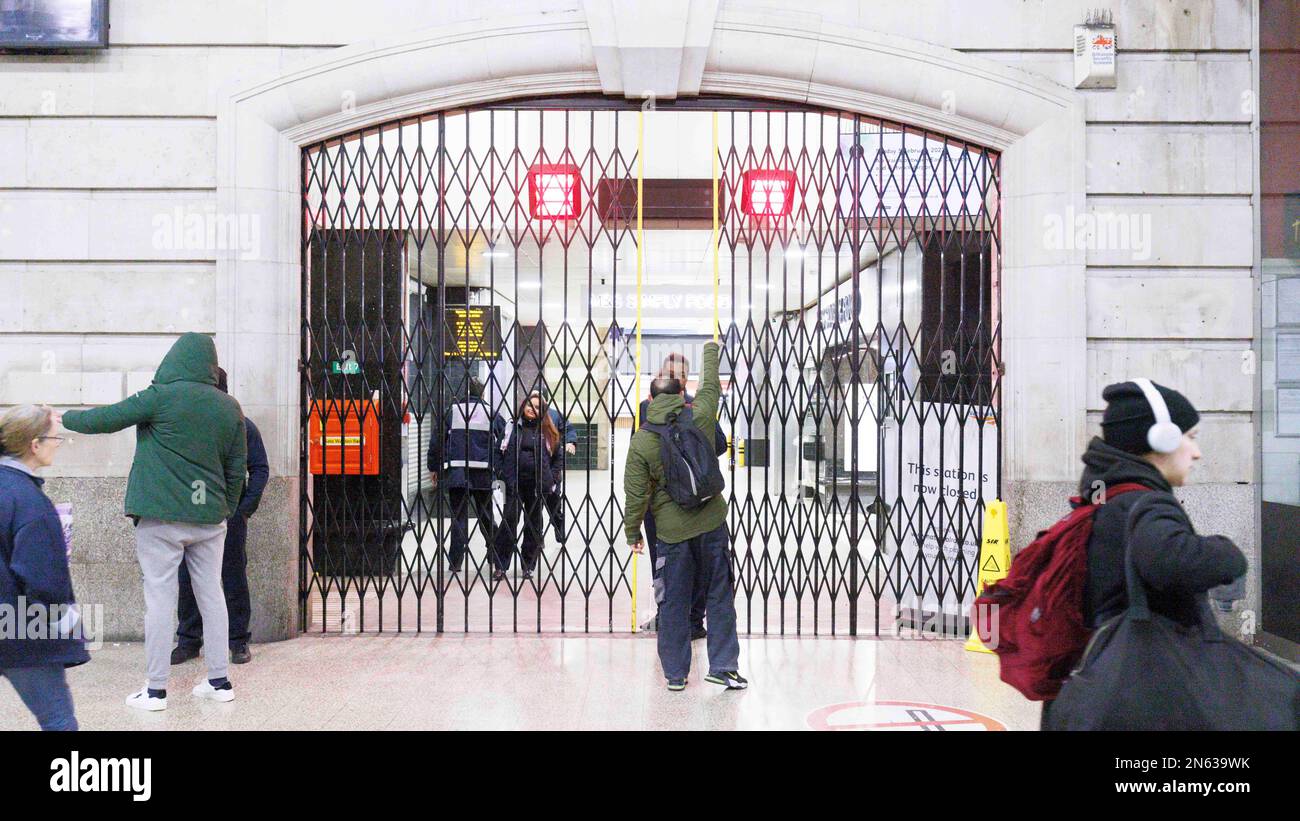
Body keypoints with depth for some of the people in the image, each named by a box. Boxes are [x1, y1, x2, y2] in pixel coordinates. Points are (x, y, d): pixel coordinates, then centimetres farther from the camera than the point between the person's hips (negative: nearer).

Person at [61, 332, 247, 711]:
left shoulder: (162, 397, -10)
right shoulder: (230, 407, 4)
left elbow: (105, 419, -2)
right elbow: (237, 469, 9)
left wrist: (62, 417, 17)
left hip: (161, 518, -4)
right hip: (210, 517, 4)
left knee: (160, 598, 2)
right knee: (211, 595, 11)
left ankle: (156, 689, 8)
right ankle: (219, 681, 18)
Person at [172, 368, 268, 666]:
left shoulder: (242, 426, 2)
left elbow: (260, 469, 4)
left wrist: (246, 506, -7)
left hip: (230, 515, -2)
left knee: (234, 579, 5)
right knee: (188, 579, 7)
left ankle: (239, 641, 14)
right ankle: (188, 640, 18)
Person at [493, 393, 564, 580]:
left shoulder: (547, 431, 6)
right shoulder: (513, 427, 4)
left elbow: (559, 456, 12)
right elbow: (502, 453, 4)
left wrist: (552, 478, 4)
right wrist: (504, 475, -5)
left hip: (538, 485, 1)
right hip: (515, 484, -1)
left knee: (534, 525, 7)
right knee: (509, 522, -6)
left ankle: (528, 566, 17)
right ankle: (500, 566, 0)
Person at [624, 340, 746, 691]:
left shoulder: (641, 441, -8)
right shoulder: (700, 418, -4)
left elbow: (636, 493, -7)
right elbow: (710, 386, 16)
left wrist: (632, 532, 7)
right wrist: (711, 352, 34)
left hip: (671, 530, -1)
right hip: (711, 522, 1)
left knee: (673, 602, 10)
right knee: (720, 595, 12)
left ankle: (675, 673, 18)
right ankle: (723, 665, 15)